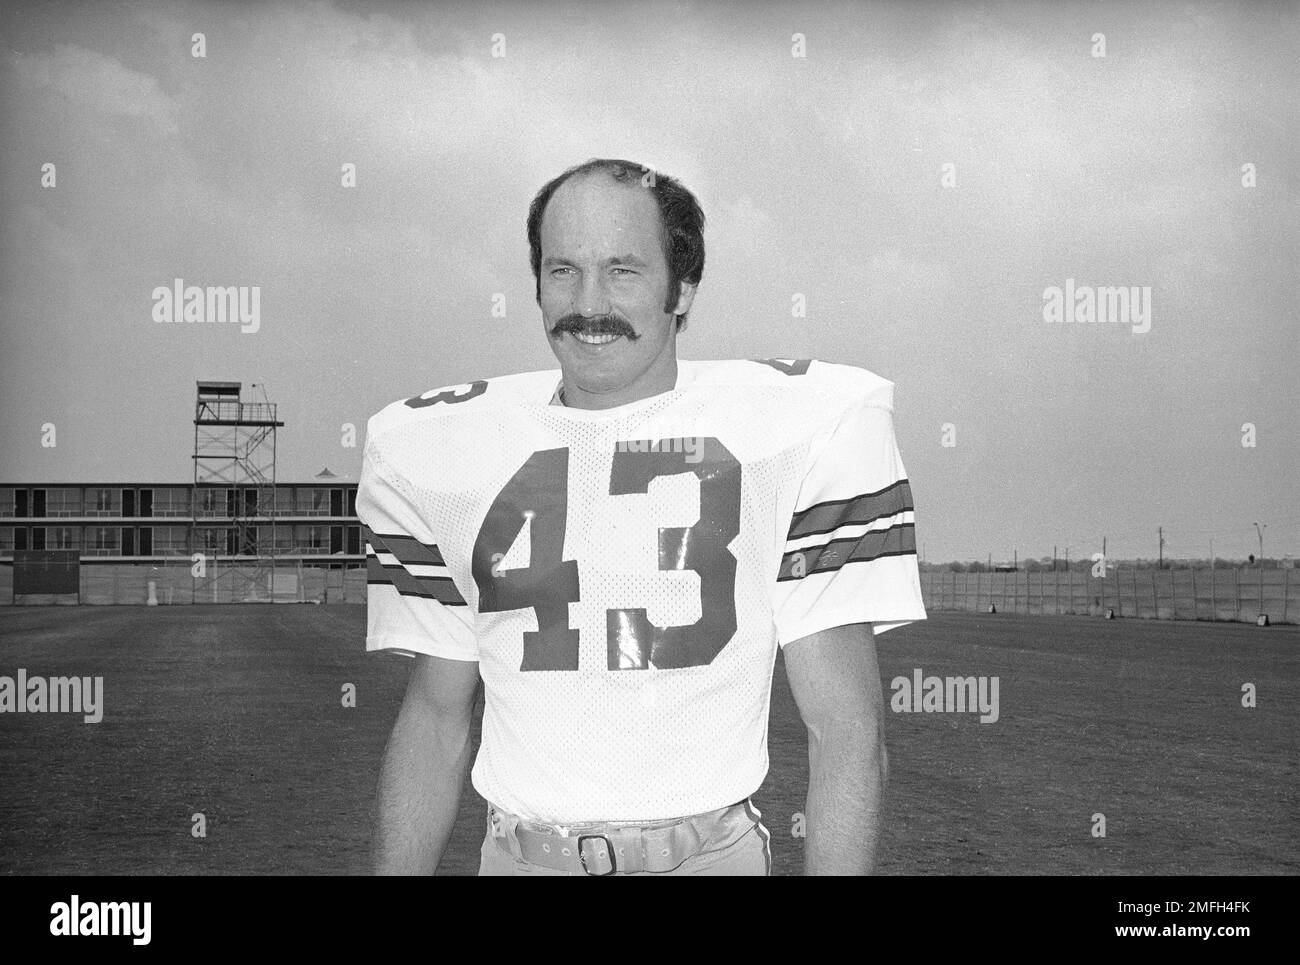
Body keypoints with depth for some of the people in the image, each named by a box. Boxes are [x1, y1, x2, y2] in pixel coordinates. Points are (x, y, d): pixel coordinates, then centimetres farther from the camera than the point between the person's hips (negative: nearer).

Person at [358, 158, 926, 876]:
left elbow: (845, 727, -9)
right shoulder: (440, 451, 1)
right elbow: (435, 718, 7)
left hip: (712, 853, -2)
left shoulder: (796, 430, -8)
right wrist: (395, 870, -1)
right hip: (517, 855, 2)